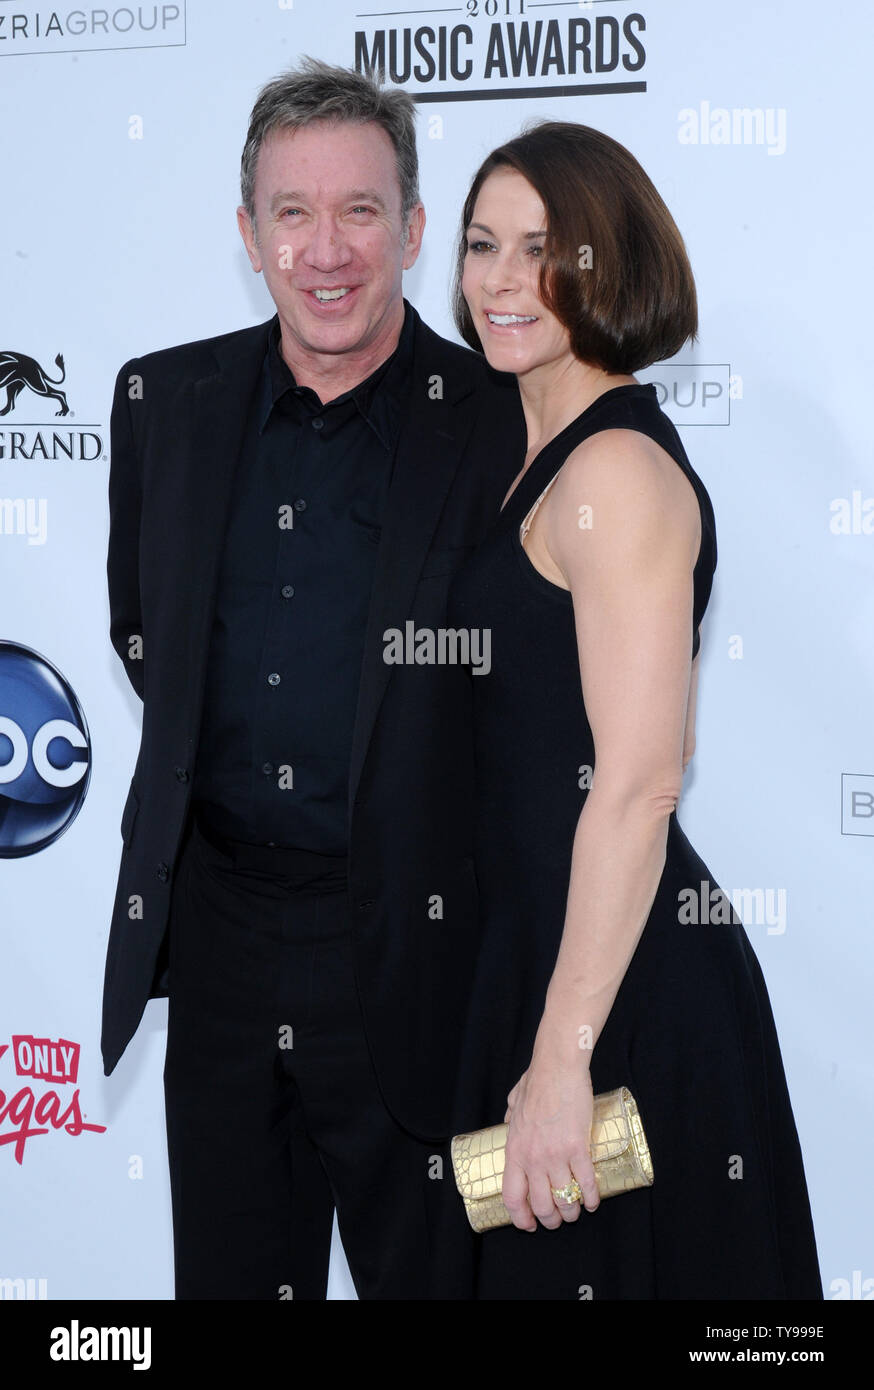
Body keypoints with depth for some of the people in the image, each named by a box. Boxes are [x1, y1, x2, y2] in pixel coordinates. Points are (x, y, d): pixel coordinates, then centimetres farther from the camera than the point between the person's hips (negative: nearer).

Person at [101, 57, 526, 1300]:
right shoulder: (166, 401, 4)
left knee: (420, 1269, 11)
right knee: (226, 1266, 17)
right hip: (215, 928, 4)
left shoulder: (503, 425, -9)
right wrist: (216, 751, 10)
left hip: (407, 950, -3)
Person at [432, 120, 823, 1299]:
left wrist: (562, 1056, -23)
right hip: (540, 949, 9)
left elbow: (639, 784, -23)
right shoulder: (553, 461, 12)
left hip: (623, 985, -9)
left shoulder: (618, 471, -17)